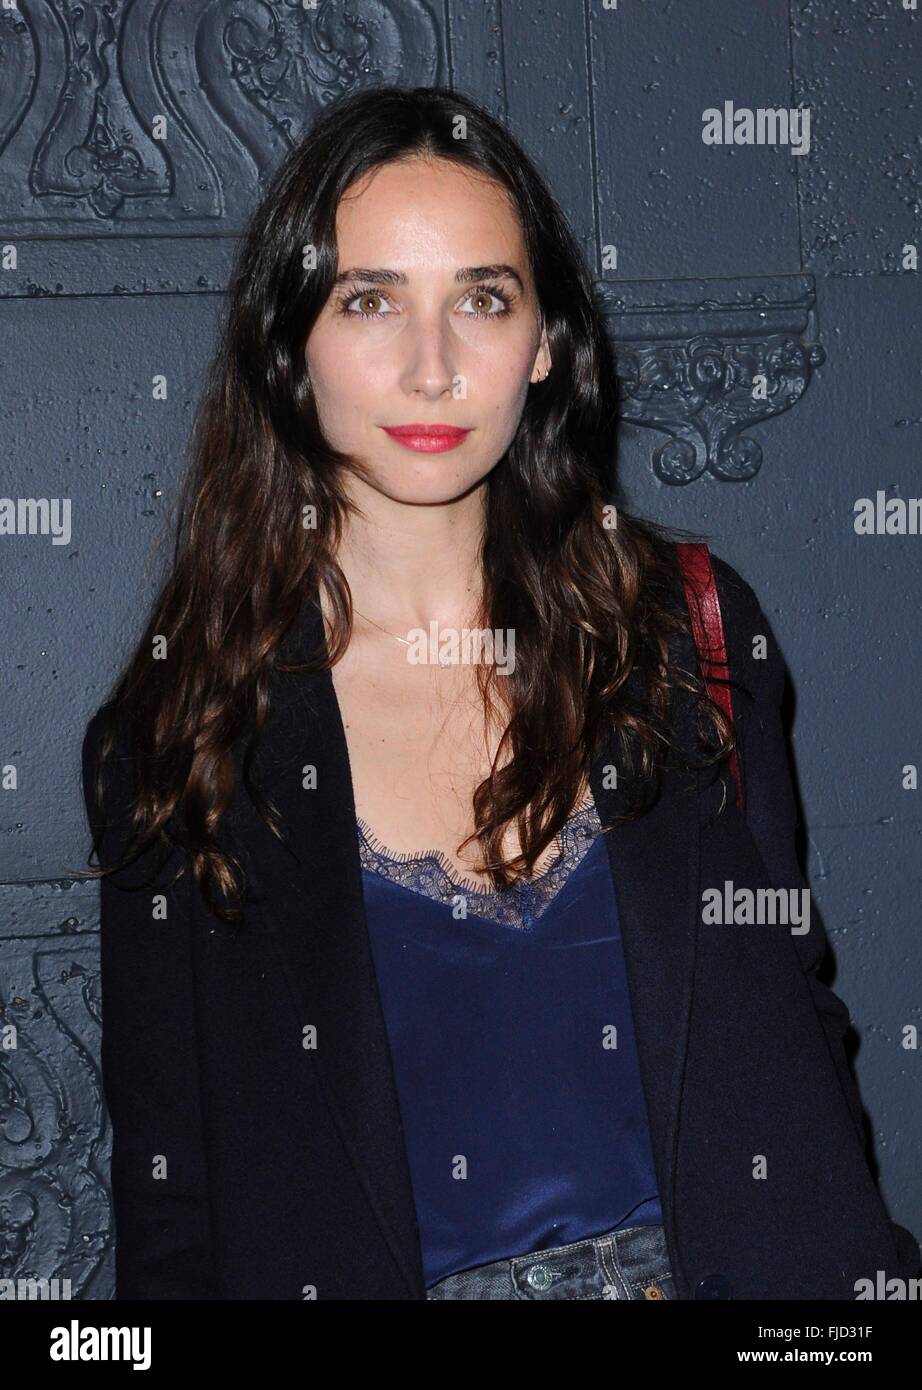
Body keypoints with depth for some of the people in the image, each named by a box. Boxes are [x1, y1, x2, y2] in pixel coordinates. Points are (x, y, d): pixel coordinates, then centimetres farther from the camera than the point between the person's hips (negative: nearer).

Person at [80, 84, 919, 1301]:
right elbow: (169, 1201, 4)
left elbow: (798, 1017, 11)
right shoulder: (178, 734, 1)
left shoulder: (697, 633, 6)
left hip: (712, 1263, 2)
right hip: (391, 1274, -1)